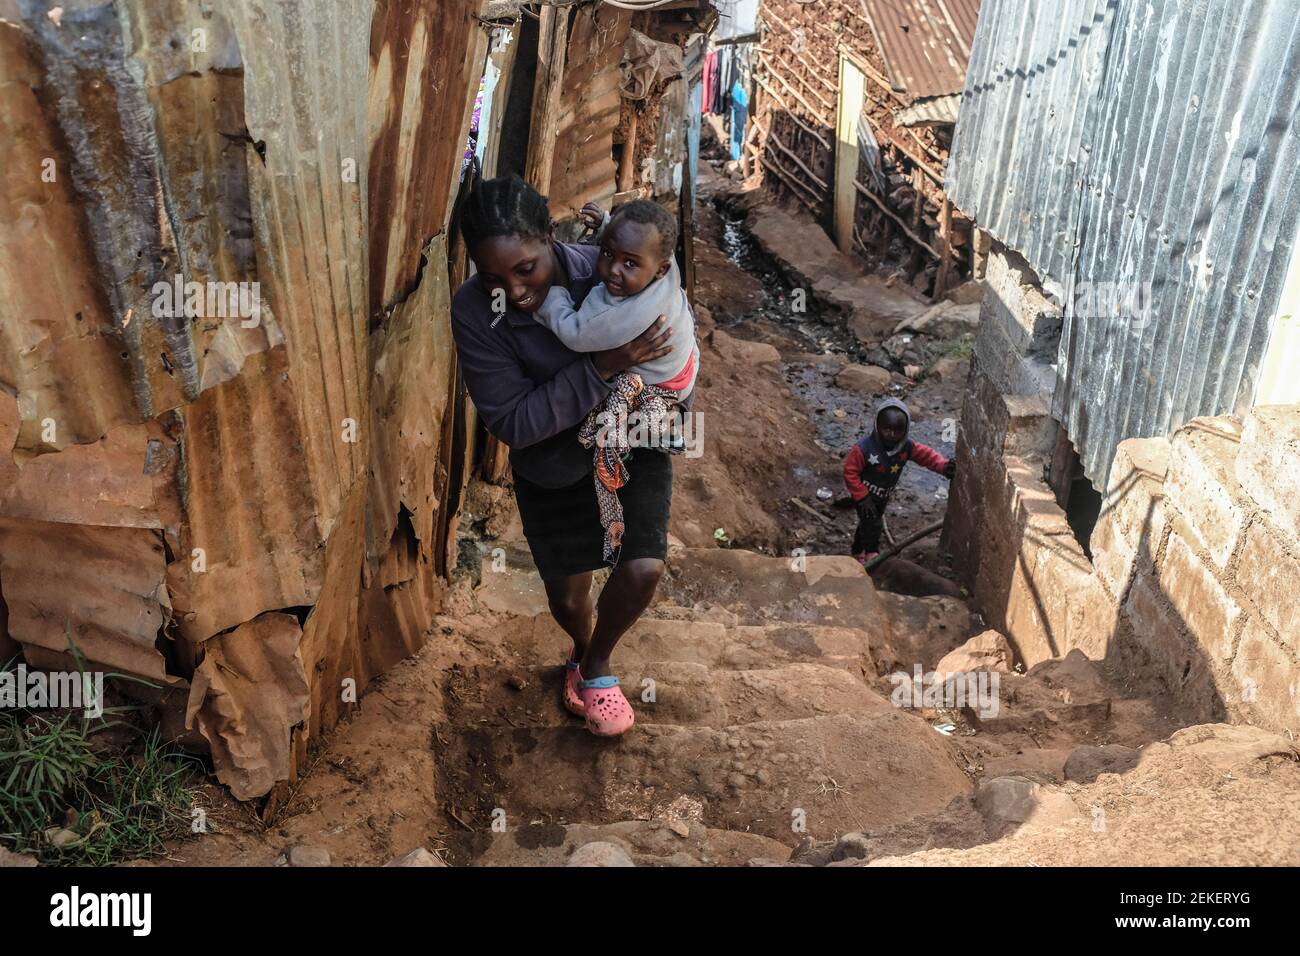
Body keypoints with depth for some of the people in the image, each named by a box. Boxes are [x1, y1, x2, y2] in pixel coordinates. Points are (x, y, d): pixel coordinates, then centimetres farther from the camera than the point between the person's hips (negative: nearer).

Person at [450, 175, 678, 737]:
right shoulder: (473, 310, -28)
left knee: (643, 569, -14)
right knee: (567, 595, 11)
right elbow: (513, 423, -30)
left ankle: (596, 664, 19)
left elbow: (673, 341, -8)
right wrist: (602, 367, -39)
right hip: (551, 464, 0)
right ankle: (582, 651, 50)